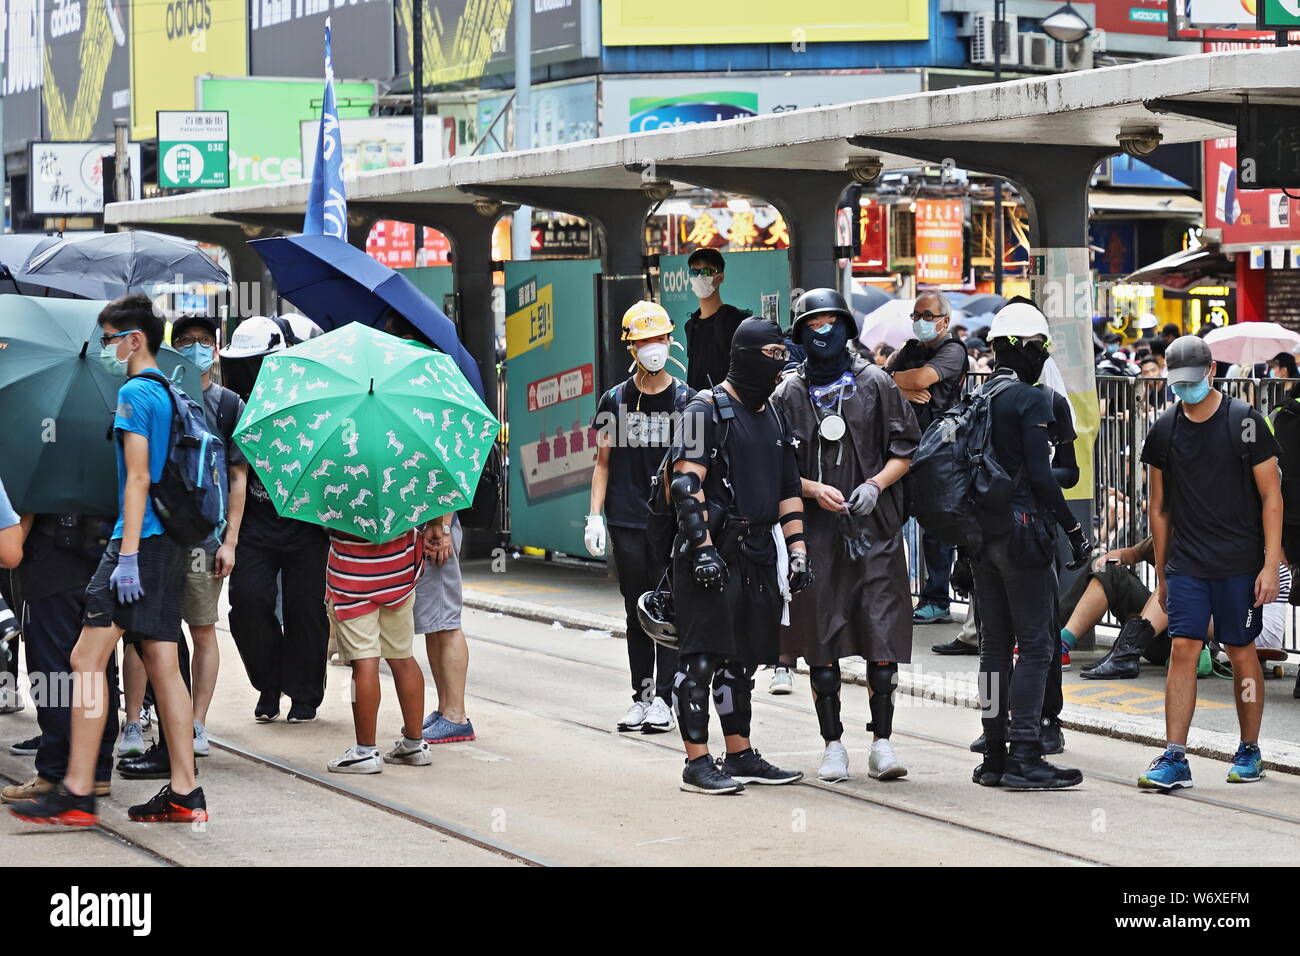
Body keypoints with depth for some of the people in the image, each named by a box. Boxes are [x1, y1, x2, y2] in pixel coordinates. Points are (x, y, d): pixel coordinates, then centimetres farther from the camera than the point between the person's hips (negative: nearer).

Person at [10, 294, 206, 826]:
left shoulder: (134, 393, -9)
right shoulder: (167, 394, 18)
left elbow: (137, 478, -16)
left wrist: (127, 555, -20)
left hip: (140, 543, -9)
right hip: (169, 544, 9)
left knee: (88, 658, -8)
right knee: (162, 665, 8)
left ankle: (76, 795, -11)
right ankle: (184, 793, 7)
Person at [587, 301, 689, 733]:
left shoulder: (685, 399, 4)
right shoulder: (615, 400, 7)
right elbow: (603, 462, 9)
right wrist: (594, 516, 1)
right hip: (627, 522, 2)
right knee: (637, 612, 7)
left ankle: (663, 698, 0)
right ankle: (641, 696, 13)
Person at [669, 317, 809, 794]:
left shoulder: (772, 415, 18)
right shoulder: (707, 410, -7)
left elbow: (787, 488, 21)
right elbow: (686, 483, -14)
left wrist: (797, 549, 13)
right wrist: (702, 547, -21)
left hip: (758, 552, 8)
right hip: (713, 552, -8)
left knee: (741, 657, 14)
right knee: (702, 656, -6)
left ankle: (740, 755, 22)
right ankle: (697, 762, -4)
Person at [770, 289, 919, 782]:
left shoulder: (876, 384, 6)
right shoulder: (789, 394, 7)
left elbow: (905, 450, 8)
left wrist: (875, 486, -8)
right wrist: (814, 489, -10)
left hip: (874, 529, -1)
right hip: (815, 533, 1)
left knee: (883, 639, -5)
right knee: (822, 640, 3)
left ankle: (882, 742, 1)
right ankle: (833, 745, 12)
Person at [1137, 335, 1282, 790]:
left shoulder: (1245, 422, -5)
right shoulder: (1163, 431, 6)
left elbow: (1271, 497, -3)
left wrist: (1271, 565, -9)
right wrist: (1161, 573, 14)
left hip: (1240, 562, -2)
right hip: (1186, 563, 3)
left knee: (1242, 653, 5)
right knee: (1182, 651, -6)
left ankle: (1249, 752, 19)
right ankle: (1174, 759, -6)